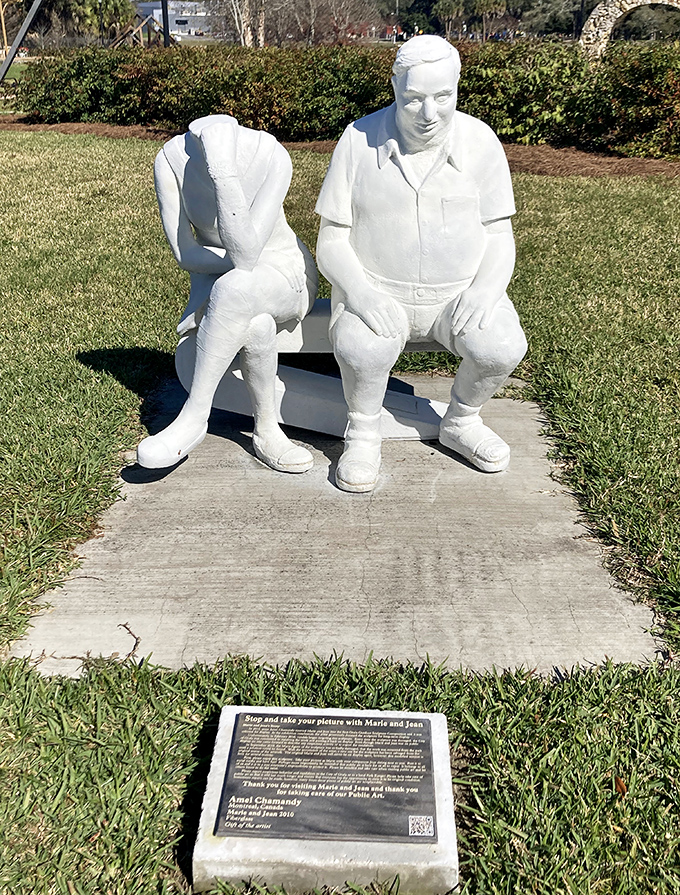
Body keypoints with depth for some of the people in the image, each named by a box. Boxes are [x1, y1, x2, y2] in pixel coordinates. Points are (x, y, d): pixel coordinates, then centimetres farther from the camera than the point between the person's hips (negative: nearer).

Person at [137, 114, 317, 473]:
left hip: (285, 276, -1)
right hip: (219, 276, 2)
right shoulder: (171, 158, -16)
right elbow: (184, 253, -12)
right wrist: (239, 260, -21)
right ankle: (266, 430, -13)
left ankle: (194, 418, -25)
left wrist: (224, 174, -41)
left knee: (234, 287, -39)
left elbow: (246, 255, -34)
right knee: (255, 326, -37)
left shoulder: (273, 157, -25)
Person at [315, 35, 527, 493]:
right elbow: (331, 243, -6)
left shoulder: (480, 141, -4)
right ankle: (363, 434, -2)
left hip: (458, 293, 2)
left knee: (501, 347, -27)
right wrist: (360, 294, -26)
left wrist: (485, 289, -22)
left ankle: (460, 423, 5)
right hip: (376, 292, -1)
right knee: (362, 349, -34)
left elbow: (500, 237, 0)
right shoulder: (359, 141, -7)